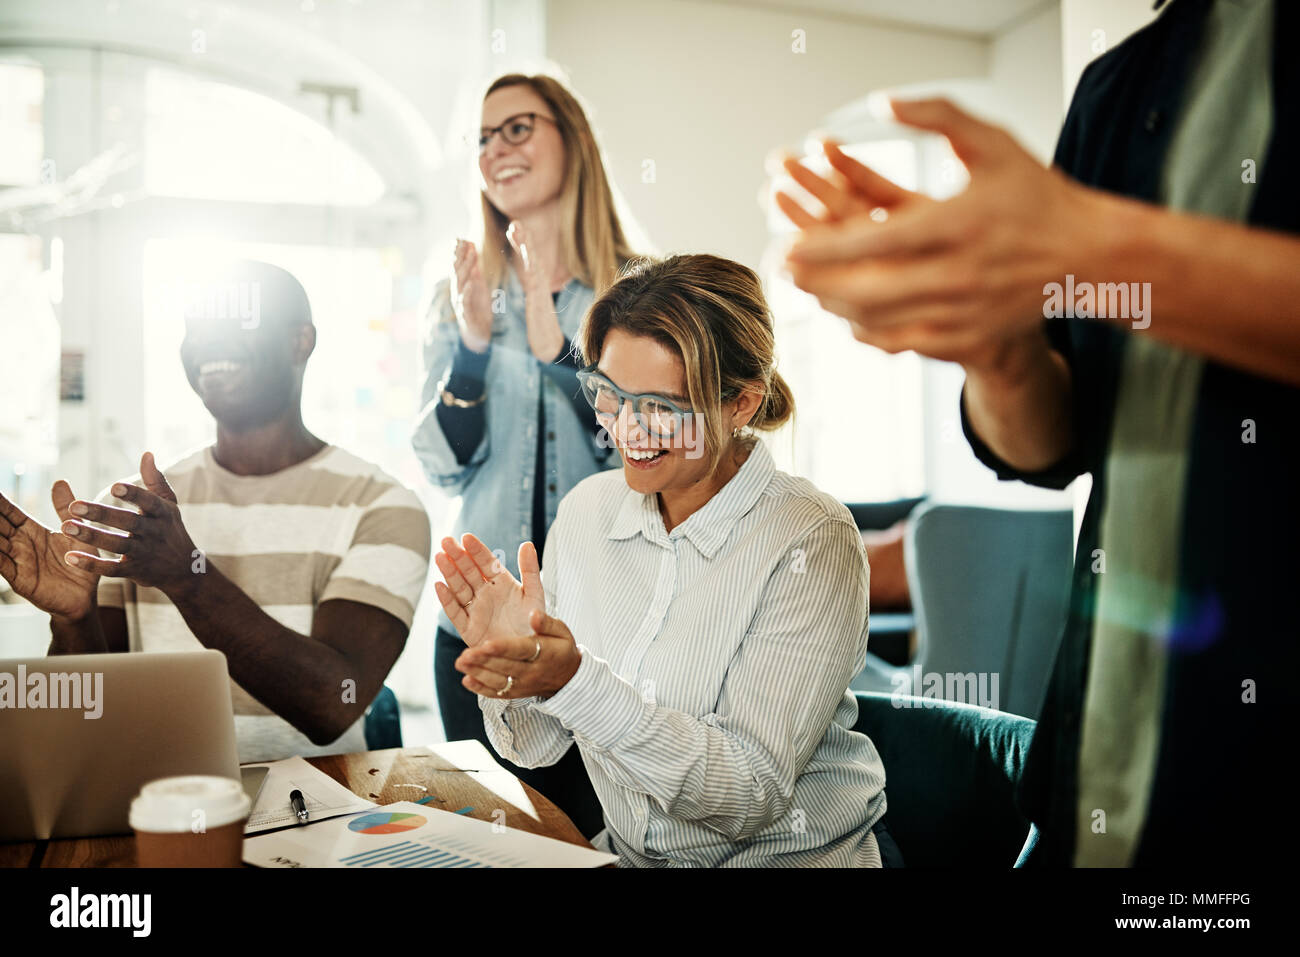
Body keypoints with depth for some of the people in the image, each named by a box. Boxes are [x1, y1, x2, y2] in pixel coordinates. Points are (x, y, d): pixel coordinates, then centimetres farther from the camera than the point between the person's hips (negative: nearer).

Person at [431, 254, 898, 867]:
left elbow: (754, 793, -20)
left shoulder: (811, 545, -16)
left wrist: (577, 683, -29)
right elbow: (538, 747, 4)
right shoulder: (587, 511, 0)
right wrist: (513, 674, -16)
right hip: (627, 856, 3)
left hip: (793, 858, -2)